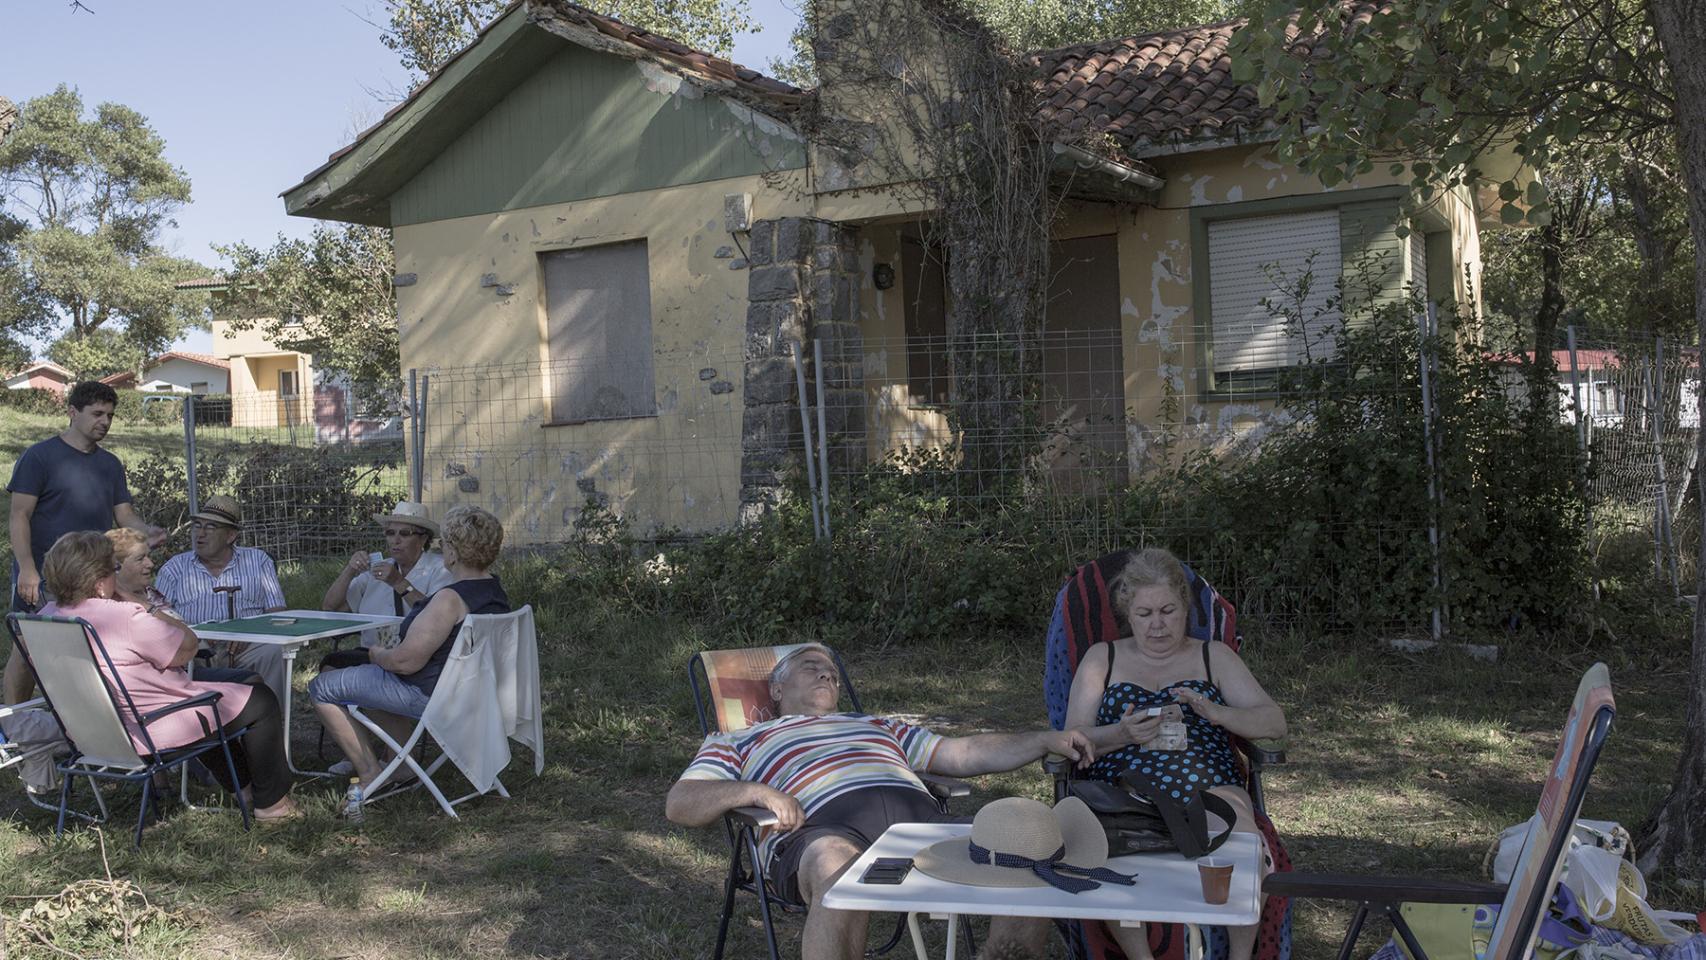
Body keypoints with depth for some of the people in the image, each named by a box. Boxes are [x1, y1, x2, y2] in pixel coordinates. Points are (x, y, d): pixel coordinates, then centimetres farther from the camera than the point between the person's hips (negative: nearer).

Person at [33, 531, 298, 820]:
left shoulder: (48, 617, -1)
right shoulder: (127, 618, -29)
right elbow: (187, 647, -17)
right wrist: (152, 609, -7)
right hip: (150, 731, -10)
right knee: (261, 701, 6)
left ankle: (240, 783, 43)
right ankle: (271, 801, 17)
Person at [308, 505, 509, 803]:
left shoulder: (450, 599, -28)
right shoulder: (495, 589, 2)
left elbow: (406, 662, -26)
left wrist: (377, 654, -6)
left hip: (430, 695, -10)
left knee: (322, 687, 4)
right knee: (373, 675, 36)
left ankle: (369, 772, 6)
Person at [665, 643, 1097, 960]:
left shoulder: (877, 725, 41)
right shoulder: (736, 743, 31)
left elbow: (966, 754, 35)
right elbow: (679, 803, 15)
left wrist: (1046, 740, 21)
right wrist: (756, 791, -4)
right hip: (826, 826, -3)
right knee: (838, 868, -43)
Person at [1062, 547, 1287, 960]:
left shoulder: (1214, 656, 19)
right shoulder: (1102, 658, 18)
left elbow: (1274, 722, 9)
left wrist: (1212, 711, -10)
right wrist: (1122, 733, -13)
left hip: (1208, 785, 0)